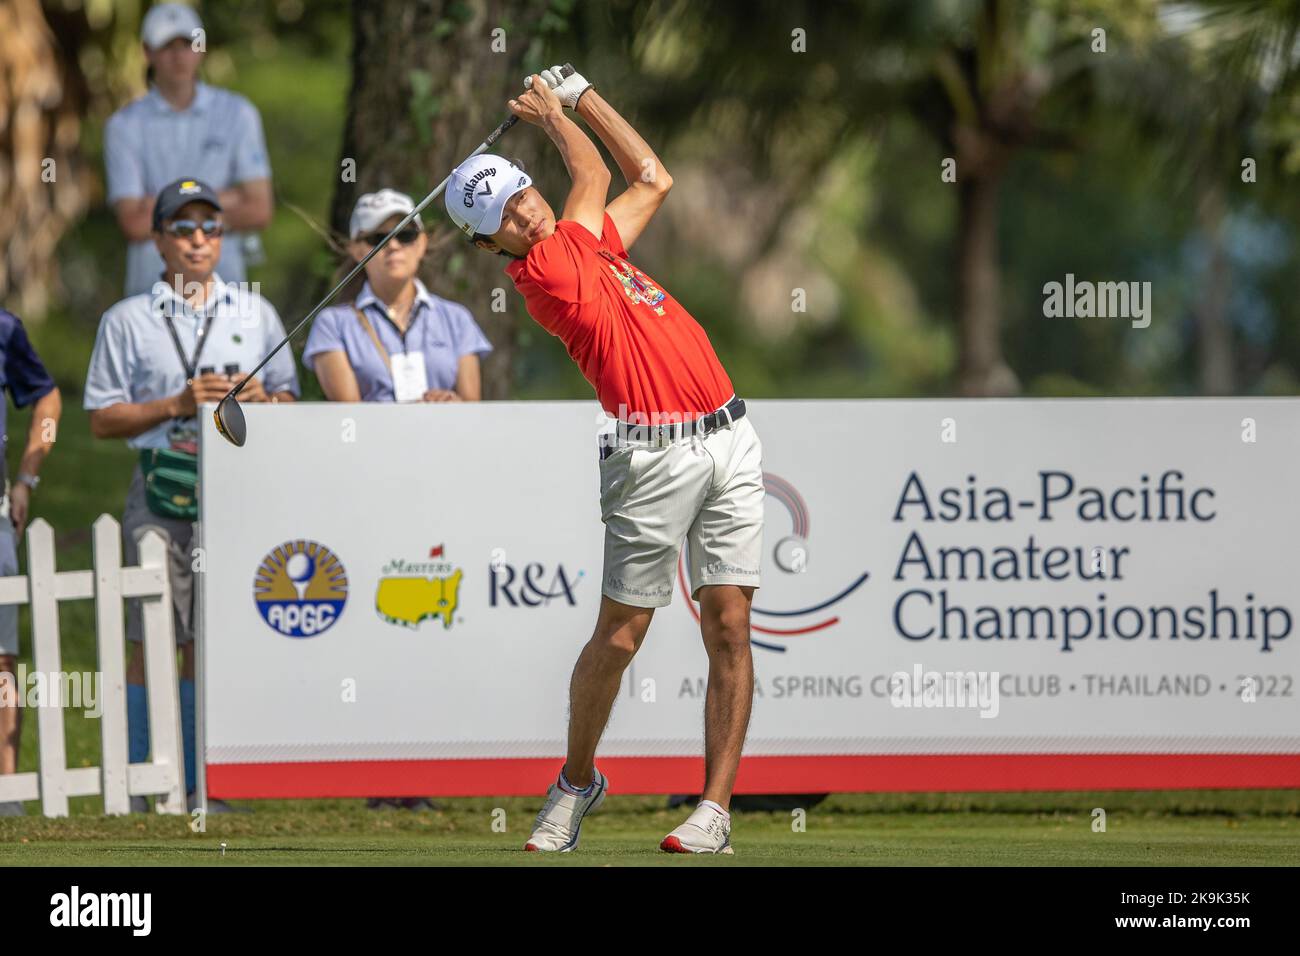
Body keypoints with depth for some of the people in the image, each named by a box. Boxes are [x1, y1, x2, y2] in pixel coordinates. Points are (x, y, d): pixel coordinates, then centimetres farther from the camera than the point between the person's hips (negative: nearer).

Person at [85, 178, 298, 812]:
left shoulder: (255, 314, 16)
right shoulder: (127, 321, 7)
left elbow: (290, 398, 18)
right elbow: (103, 419, 2)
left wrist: (261, 401, -5)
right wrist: (177, 405, -10)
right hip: (163, 492, -3)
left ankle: (197, 784, 8)